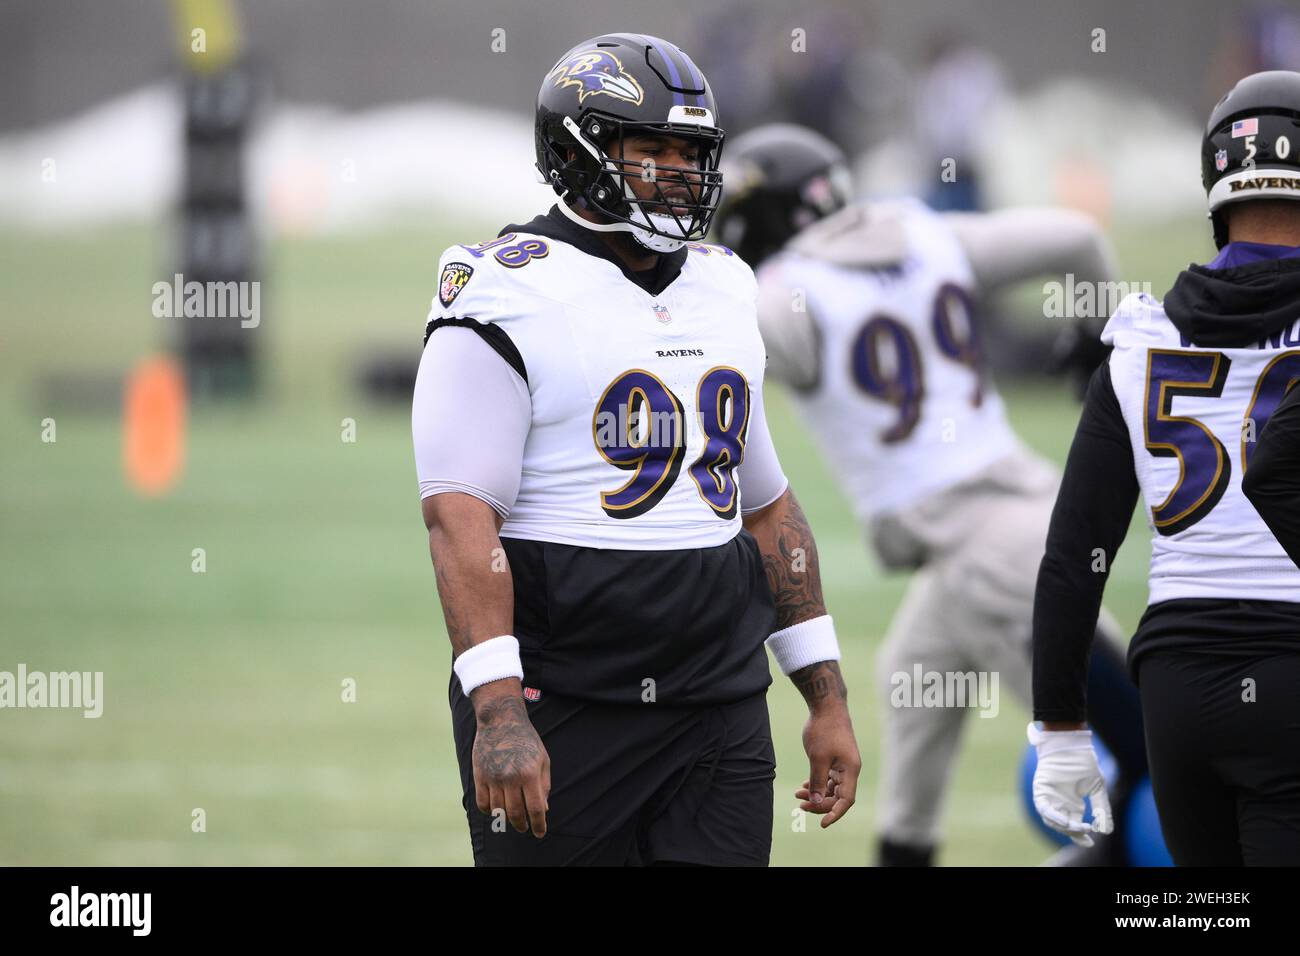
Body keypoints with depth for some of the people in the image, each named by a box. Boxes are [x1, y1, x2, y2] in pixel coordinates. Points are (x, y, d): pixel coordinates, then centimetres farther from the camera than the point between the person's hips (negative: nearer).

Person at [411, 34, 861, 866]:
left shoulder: (724, 291, 15)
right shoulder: (510, 296, -8)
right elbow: (460, 515, -16)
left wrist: (828, 699, 17)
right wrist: (498, 713, -26)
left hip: (722, 712, 6)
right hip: (564, 713, -6)